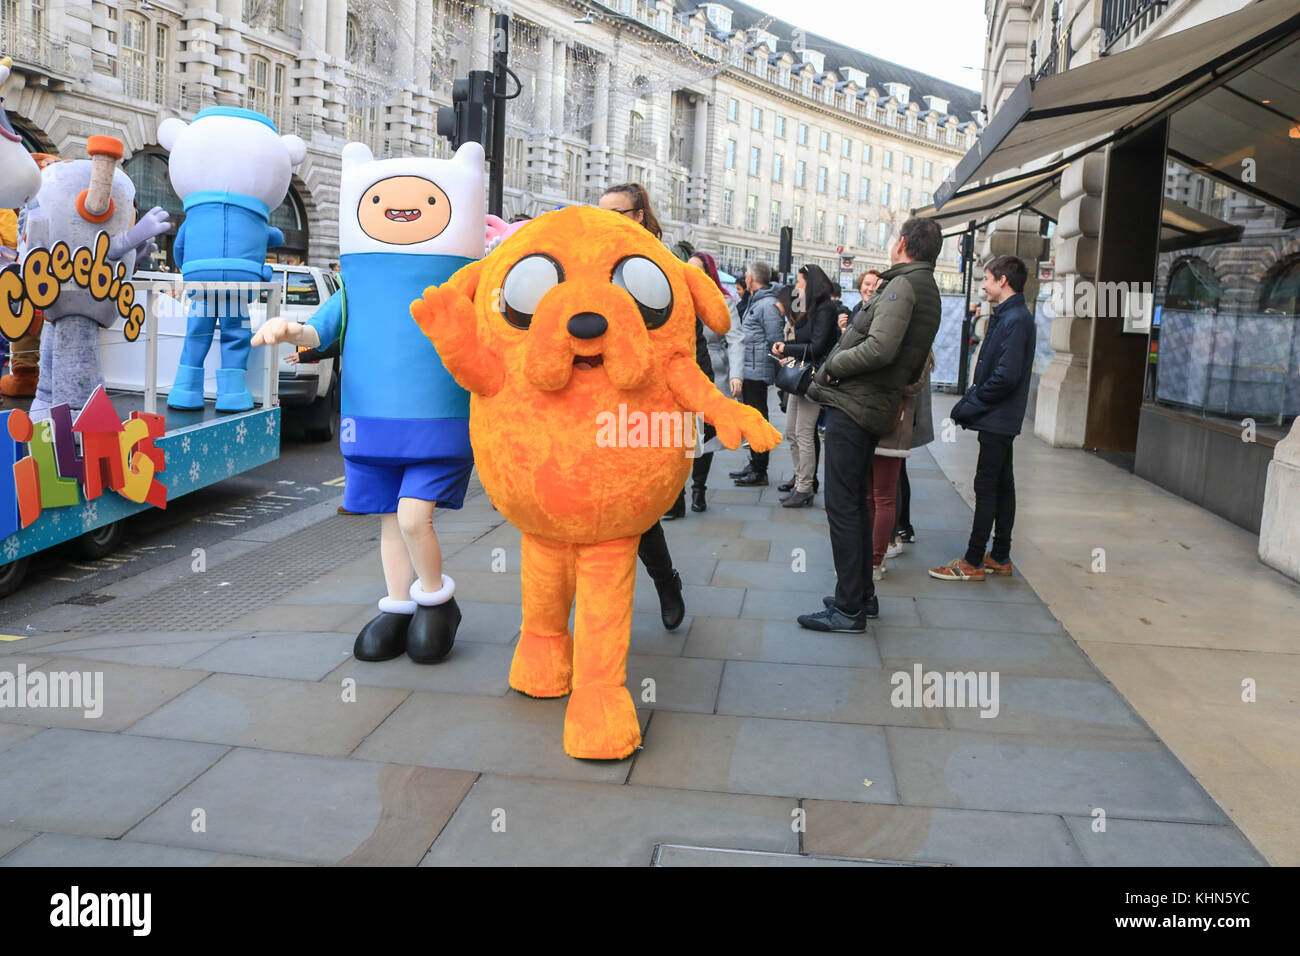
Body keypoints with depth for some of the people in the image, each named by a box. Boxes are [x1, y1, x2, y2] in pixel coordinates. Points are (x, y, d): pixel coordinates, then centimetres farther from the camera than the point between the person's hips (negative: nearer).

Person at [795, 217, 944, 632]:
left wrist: (833, 365, -12)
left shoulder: (903, 286, -13)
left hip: (851, 406, -10)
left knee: (842, 505, -6)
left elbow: (880, 348, -26)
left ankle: (849, 608, -1)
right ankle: (863, 596, 27)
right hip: (875, 408, 10)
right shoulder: (928, 290, 18)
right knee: (856, 502, 18)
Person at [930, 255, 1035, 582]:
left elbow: (1006, 376, -24)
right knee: (1001, 485, 13)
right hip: (1000, 418, 10)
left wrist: (970, 404, -15)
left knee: (987, 487, -5)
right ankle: (1000, 557, 22)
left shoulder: (1016, 319, -17)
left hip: (997, 419, -10)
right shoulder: (1006, 316, 14)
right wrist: (970, 401, 7)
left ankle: (972, 562, 0)